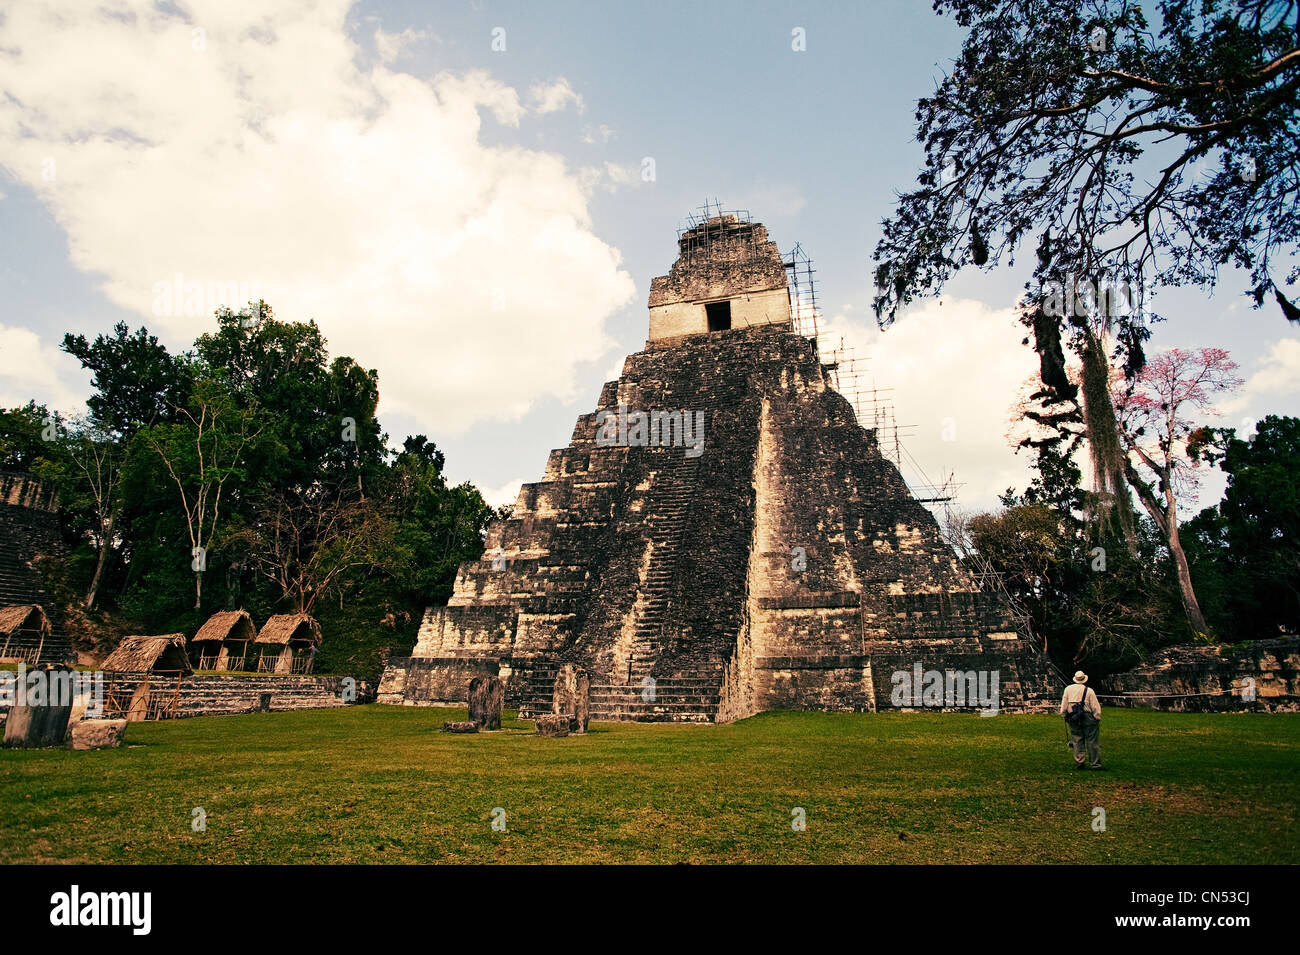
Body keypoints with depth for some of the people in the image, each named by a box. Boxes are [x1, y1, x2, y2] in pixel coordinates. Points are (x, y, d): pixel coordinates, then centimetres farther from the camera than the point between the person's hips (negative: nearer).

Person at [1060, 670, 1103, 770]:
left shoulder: (1068, 689, 5)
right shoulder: (1088, 690, -5)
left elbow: (1063, 706, 6)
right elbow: (1096, 707, -5)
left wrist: (1064, 716, 17)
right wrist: (1097, 719, 5)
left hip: (1073, 719, 3)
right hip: (1087, 718, -3)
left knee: (1077, 741, 9)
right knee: (1092, 741, 4)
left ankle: (1079, 762, 7)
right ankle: (1095, 763, 7)